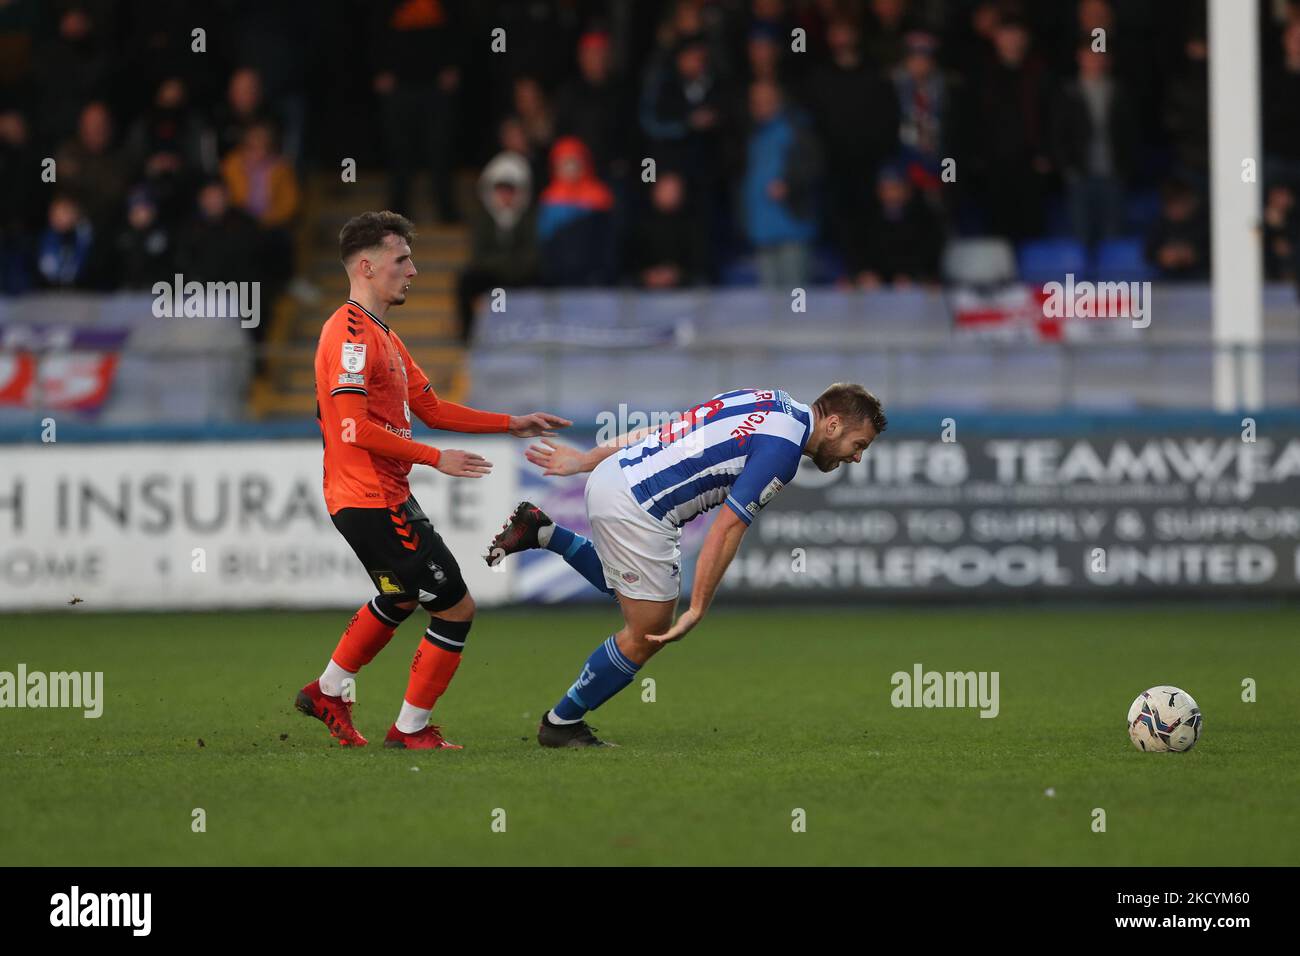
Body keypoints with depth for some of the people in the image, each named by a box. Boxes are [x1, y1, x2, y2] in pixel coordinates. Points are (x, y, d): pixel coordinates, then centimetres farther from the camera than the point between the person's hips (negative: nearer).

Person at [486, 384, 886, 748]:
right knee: (648, 635, 4)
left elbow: (665, 430, 15)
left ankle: (545, 534, 23)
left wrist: (586, 459, 19)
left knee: (640, 596, 31)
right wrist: (697, 610, -17)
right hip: (635, 507, -9)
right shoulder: (782, 449, -16)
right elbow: (726, 529, -20)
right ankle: (561, 724, 15)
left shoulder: (770, 403, 12)